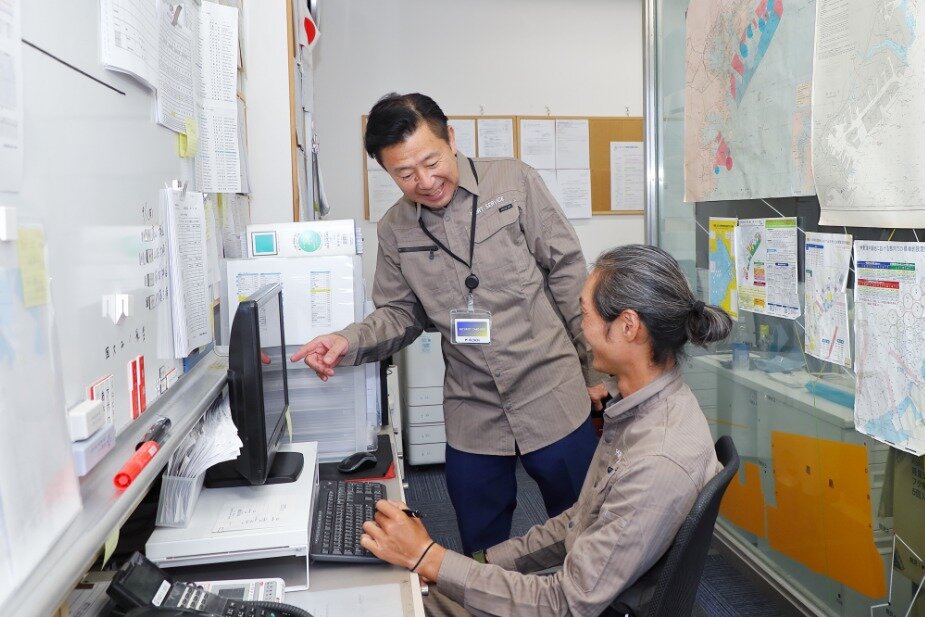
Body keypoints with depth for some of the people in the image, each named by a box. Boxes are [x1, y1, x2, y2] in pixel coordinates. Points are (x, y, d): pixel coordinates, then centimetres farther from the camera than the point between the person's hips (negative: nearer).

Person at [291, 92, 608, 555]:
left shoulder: (515, 182, -8)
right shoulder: (395, 230, 2)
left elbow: (567, 275, -5)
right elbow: (400, 314, 8)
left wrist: (593, 368, -2)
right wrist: (349, 343, -12)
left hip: (553, 400, -2)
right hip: (473, 418, 3)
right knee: (482, 553, 15)